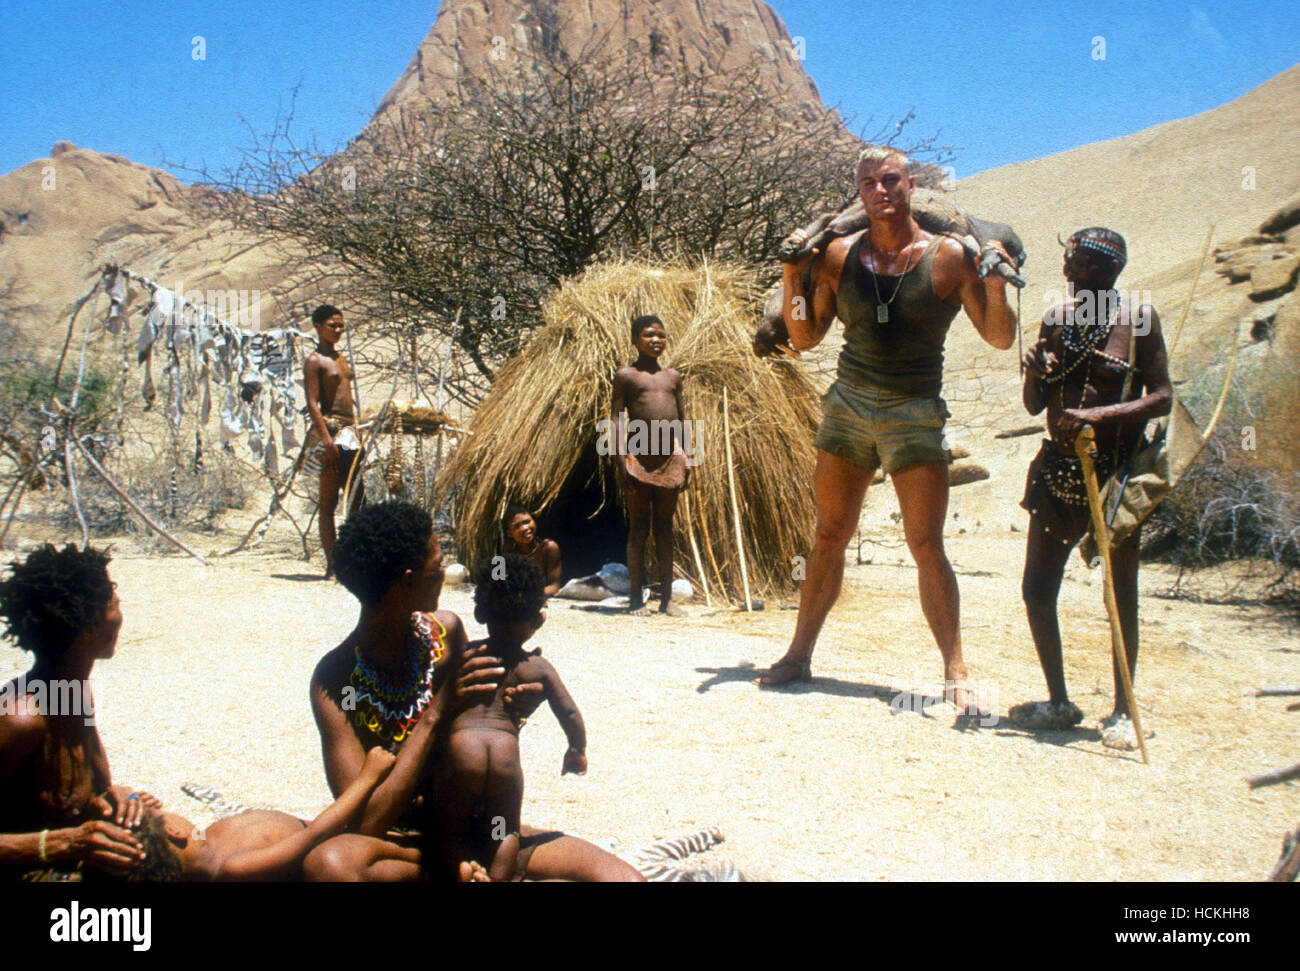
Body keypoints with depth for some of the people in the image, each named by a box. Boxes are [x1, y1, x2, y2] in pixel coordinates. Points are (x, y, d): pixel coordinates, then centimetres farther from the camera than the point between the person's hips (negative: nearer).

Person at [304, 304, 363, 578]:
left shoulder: (341, 359, 20)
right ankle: (332, 564, -3)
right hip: (329, 431, -9)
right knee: (329, 501, -5)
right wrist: (326, 438, -22)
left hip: (348, 431, 9)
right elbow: (312, 404, -13)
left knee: (357, 497, 6)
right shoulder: (315, 360, -5)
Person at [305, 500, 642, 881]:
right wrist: (437, 712, -26)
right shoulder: (335, 679, -15)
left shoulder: (445, 632, 0)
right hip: (403, 844, -4)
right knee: (329, 863, -40)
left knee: (624, 877, -18)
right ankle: (459, 873, -19)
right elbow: (365, 823, -23)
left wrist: (510, 712, -10)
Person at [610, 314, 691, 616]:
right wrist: (622, 458, -13)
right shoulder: (626, 375, 0)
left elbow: (682, 418, 17)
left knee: (665, 528, 8)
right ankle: (636, 598, 6)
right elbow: (616, 417, -4)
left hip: (669, 458, 4)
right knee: (638, 528, 0)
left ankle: (666, 598, 13)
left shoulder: (673, 377, 14)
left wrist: (685, 458, 11)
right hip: (638, 457, -4)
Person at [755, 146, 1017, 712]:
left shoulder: (948, 257, -4)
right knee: (829, 535, 7)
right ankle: (799, 655, 16)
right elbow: (805, 338, 9)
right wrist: (794, 276, -3)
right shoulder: (839, 256, 4)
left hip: (914, 413, -3)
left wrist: (995, 279, -17)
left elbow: (1000, 338, -1)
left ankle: (955, 671, 1)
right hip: (848, 408, 3)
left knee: (926, 546, -6)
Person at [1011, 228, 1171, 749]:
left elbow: (1162, 397, -11)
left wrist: (1101, 415, -24)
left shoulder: (1138, 318, -6)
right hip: (1059, 469, 4)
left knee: (1121, 594, 4)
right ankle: (1059, 701, 21)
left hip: (1116, 474, -4)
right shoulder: (1056, 319, 7)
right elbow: (1035, 406, 10)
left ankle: (1122, 710, 18)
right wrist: (1035, 373, -11)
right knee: (1036, 590, 4)